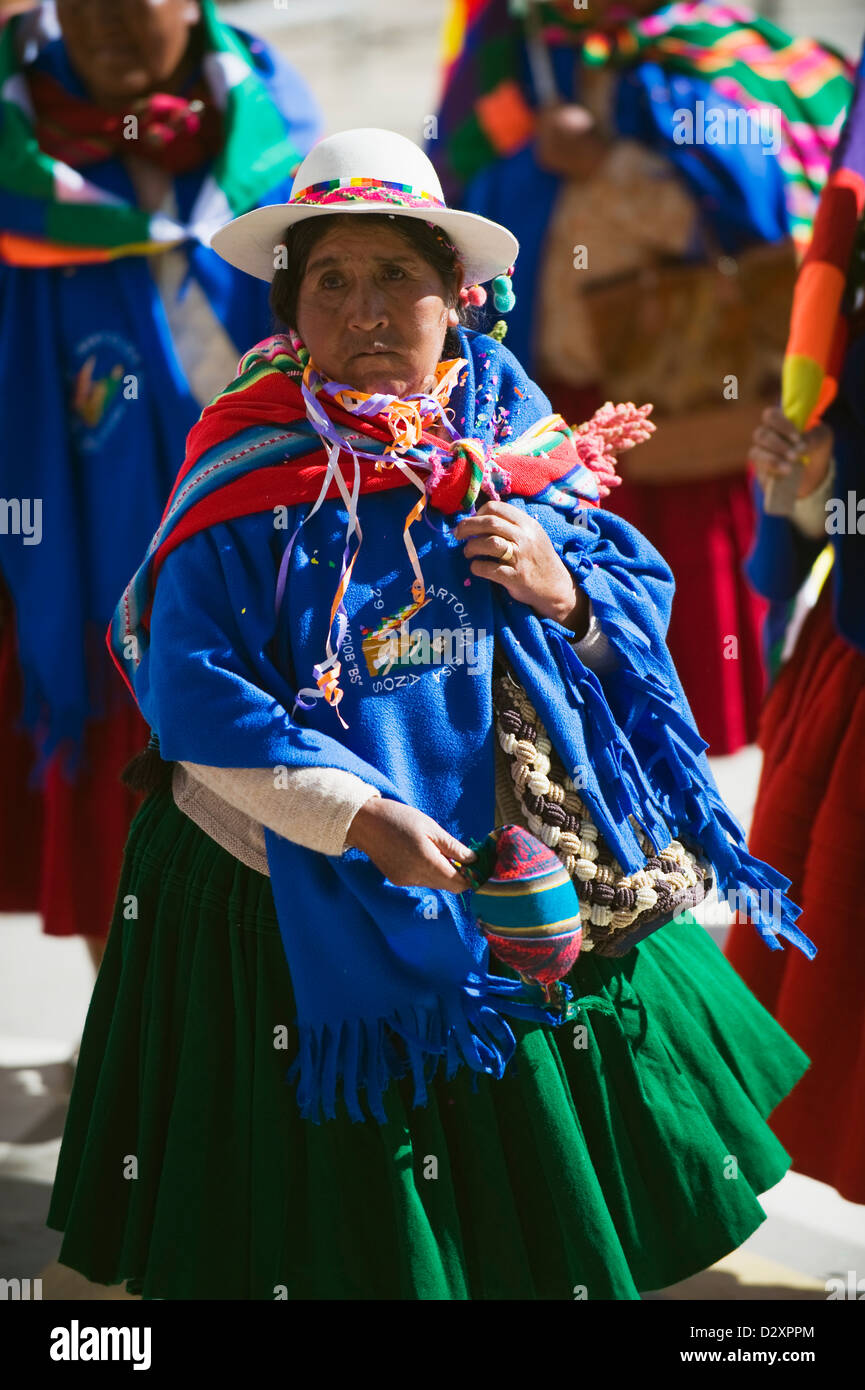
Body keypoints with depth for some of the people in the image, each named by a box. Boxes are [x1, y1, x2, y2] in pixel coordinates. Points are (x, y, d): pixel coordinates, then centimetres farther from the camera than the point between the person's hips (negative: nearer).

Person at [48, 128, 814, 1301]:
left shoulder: (513, 435, -1)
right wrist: (360, 817, -28)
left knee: (539, 1189, 19)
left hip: (520, 877, 4)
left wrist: (563, 594, -18)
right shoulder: (248, 468, -14)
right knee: (336, 1223, 11)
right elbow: (194, 690, -20)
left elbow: (647, 596, 5)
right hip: (294, 889, -4)